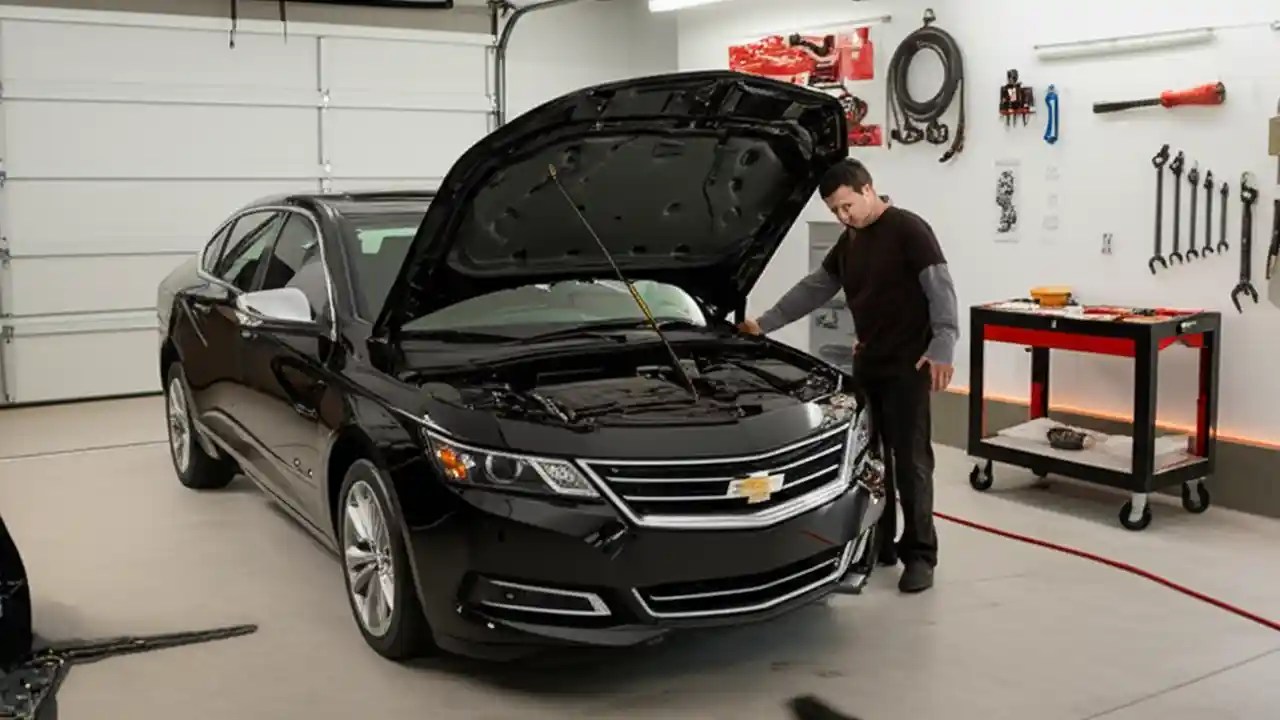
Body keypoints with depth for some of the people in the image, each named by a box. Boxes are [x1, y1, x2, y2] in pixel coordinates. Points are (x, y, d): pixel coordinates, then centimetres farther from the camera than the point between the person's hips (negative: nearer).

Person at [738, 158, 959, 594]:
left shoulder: (908, 229, -10)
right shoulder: (849, 241, 15)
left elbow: (941, 290, -14)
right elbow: (814, 289, 22)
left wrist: (942, 348, -22)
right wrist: (765, 323, 19)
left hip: (906, 365, -8)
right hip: (867, 364, 8)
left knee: (910, 460, -4)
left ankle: (920, 554, 3)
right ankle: (879, 542, 21)